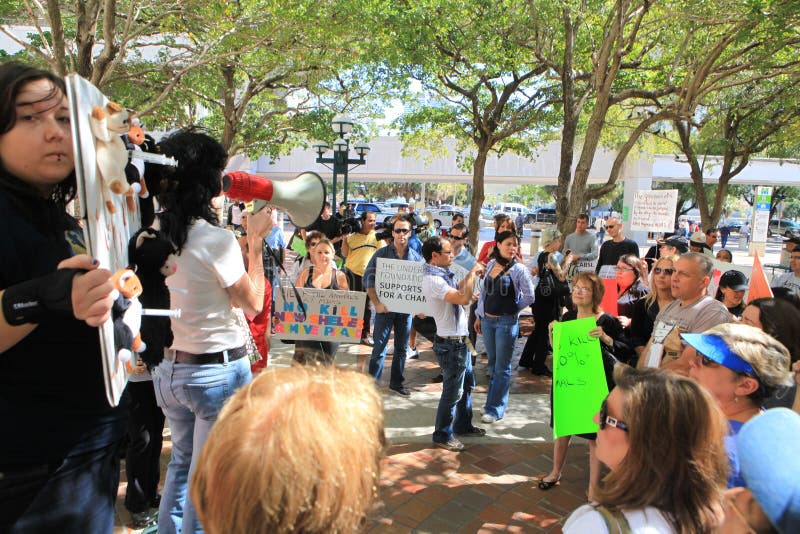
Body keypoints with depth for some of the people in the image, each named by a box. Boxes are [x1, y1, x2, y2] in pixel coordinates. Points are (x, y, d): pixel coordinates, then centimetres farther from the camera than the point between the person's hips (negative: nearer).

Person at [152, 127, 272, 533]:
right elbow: (253, 303, -9)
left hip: (168, 369, 7)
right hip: (217, 370, -7)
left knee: (182, 463, 26)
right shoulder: (215, 239, -20)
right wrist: (255, 241, -4)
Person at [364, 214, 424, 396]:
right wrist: (377, 304, -13)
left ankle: (396, 383, 29)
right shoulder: (381, 254, -4)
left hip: (406, 308, 4)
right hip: (385, 307, -3)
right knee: (379, 348, 0)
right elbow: (368, 279, -6)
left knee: (402, 348, 13)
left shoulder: (416, 257, 4)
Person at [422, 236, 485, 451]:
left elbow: (457, 290, 23)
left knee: (467, 385, 24)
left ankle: (463, 425, 41)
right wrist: (472, 273, -19)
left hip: (459, 341, 11)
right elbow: (464, 298, -33)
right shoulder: (432, 280, -25)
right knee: (453, 392, 3)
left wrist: (471, 275, 9)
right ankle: (442, 436, 21)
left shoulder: (441, 274, 7)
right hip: (450, 344, -10)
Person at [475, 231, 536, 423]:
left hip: (507, 322, -5)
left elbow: (529, 296, -7)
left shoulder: (519, 269, -10)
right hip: (487, 320, 5)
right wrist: (479, 316, 12)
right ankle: (495, 399, 32)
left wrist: (512, 308, 1)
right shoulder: (490, 265, 5)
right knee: (492, 364, 17)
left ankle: (495, 409, 11)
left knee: (502, 367, 3)